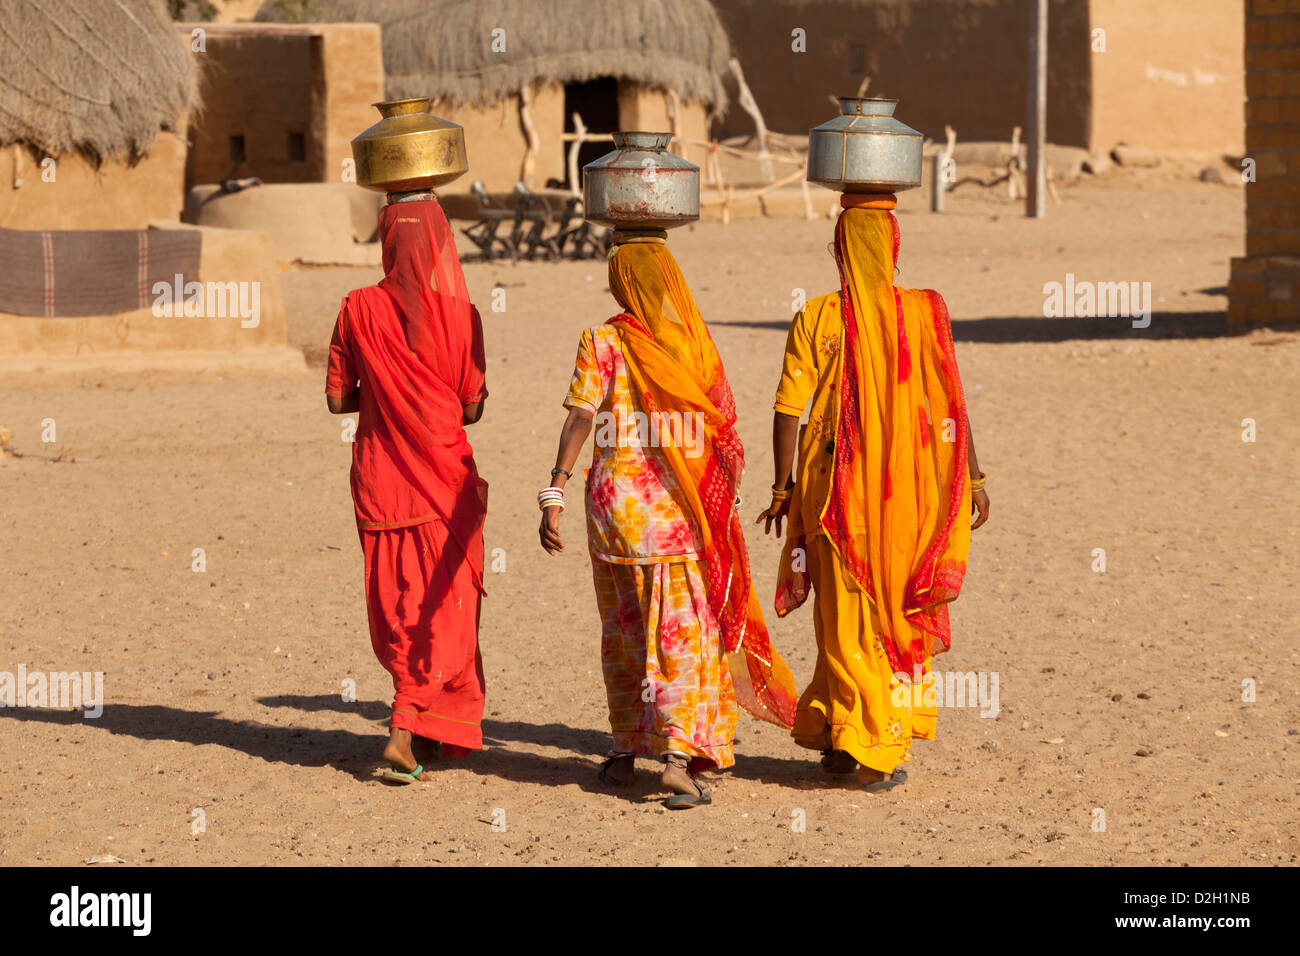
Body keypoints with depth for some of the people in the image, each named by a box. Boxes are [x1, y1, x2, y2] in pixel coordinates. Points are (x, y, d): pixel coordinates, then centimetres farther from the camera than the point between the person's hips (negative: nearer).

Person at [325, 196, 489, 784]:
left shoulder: (358, 310, -5)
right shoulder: (459, 314, -10)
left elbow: (337, 399, -2)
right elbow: (472, 408, -5)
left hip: (379, 481, 2)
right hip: (443, 480, -2)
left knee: (397, 605, 14)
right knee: (444, 609, 4)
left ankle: (419, 730, 23)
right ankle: (409, 728, -11)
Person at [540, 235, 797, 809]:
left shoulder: (602, 343, -4)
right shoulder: (697, 347, 2)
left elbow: (580, 417, -15)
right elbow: (724, 433, 7)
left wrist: (554, 496, -19)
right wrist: (720, 502, 20)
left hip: (615, 503, 0)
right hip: (681, 509, 0)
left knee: (623, 631, 15)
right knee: (682, 634, 0)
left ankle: (625, 752, 24)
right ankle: (679, 753, -16)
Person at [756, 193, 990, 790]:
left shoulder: (815, 319, -5)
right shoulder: (922, 313, -5)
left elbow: (788, 410, -5)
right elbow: (950, 405, -4)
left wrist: (783, 488, 4)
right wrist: (972, 478, 4)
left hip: (836, 488, 0)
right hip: (907, 487, 0)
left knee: (844, 614, 10)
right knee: (901, 612, 11)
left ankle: (843, 743, 8)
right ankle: (887, 749, 13)